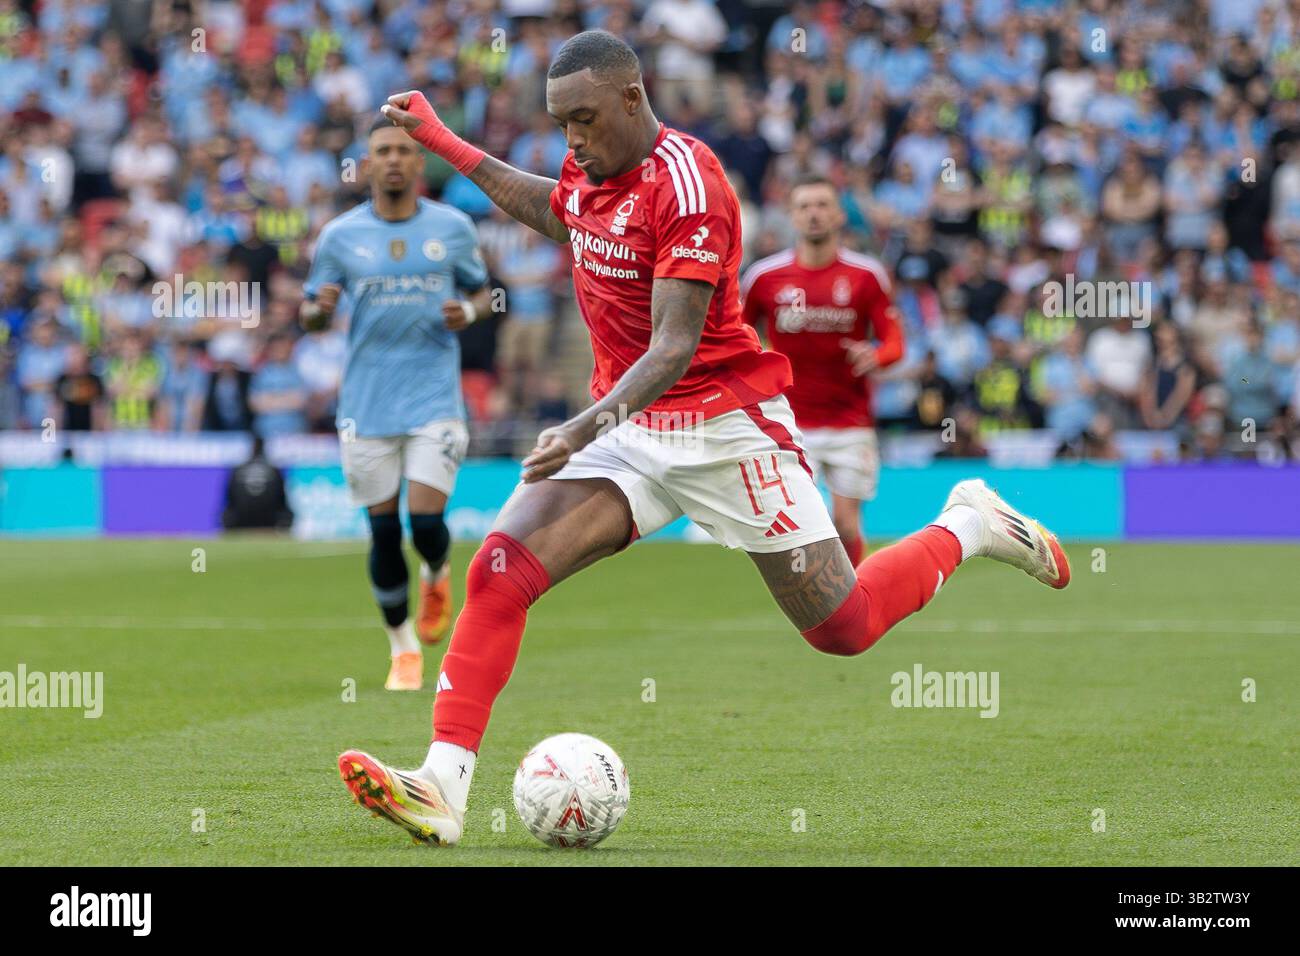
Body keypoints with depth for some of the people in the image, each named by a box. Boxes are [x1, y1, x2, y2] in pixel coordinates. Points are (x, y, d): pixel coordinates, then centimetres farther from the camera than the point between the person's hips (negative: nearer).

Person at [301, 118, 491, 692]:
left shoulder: (453, 229, 3)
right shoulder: (340, 236, 2)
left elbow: (481, 292, 16)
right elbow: (308, 316, 8)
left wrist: (468, 311, -8)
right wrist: (319, 309, -16)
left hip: (435, 400, -1)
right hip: (366, 404, 1)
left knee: (426, 521, -11)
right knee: (384, 531, 1)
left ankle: (436, 577, 26)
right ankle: (403, 650, 18)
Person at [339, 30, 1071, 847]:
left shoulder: (686, 183, -21)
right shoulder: (590, 169, 3)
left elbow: (675, 347, -27)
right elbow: (555, 212, 31)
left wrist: (589, 425, -41)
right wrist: (441, 142, 29)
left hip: (725, 426, -6)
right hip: (625, 427, 6)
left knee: (842, 628, 0)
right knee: (499, 569, -16)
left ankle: (970, 526, 28)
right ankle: (443, 787, -21)